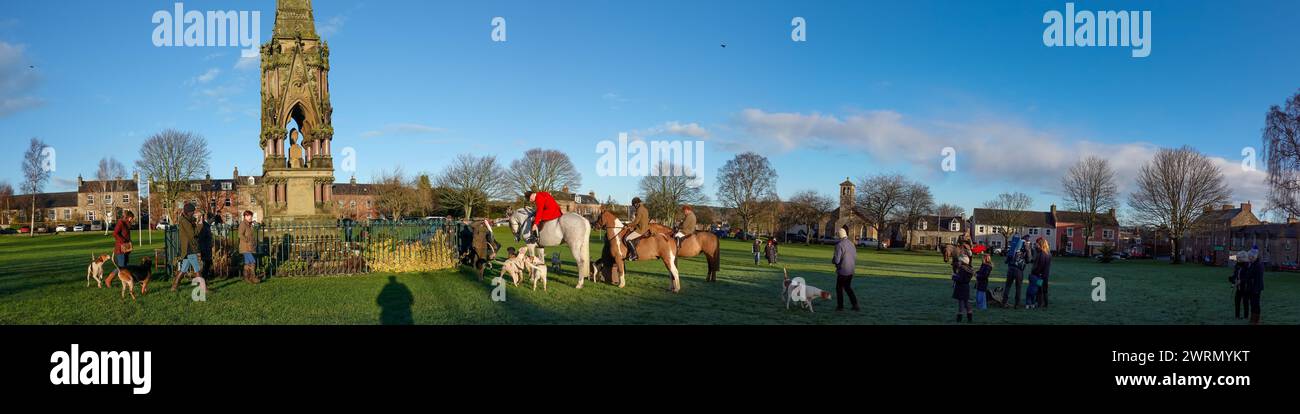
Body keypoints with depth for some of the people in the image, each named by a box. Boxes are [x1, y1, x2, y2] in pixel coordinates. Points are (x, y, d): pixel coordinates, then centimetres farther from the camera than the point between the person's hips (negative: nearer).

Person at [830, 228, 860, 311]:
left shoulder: (839, 245, -19)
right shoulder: (851, 244, 4)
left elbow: (836, 260, -22)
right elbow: (855, 258, 10)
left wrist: (832, 260, 0)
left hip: (842, 271, -7)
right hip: (851, 271, 7)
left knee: (839, 288, 11)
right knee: (848, 287, 19)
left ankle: (840, 306, 17)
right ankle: (855, 305, 11)